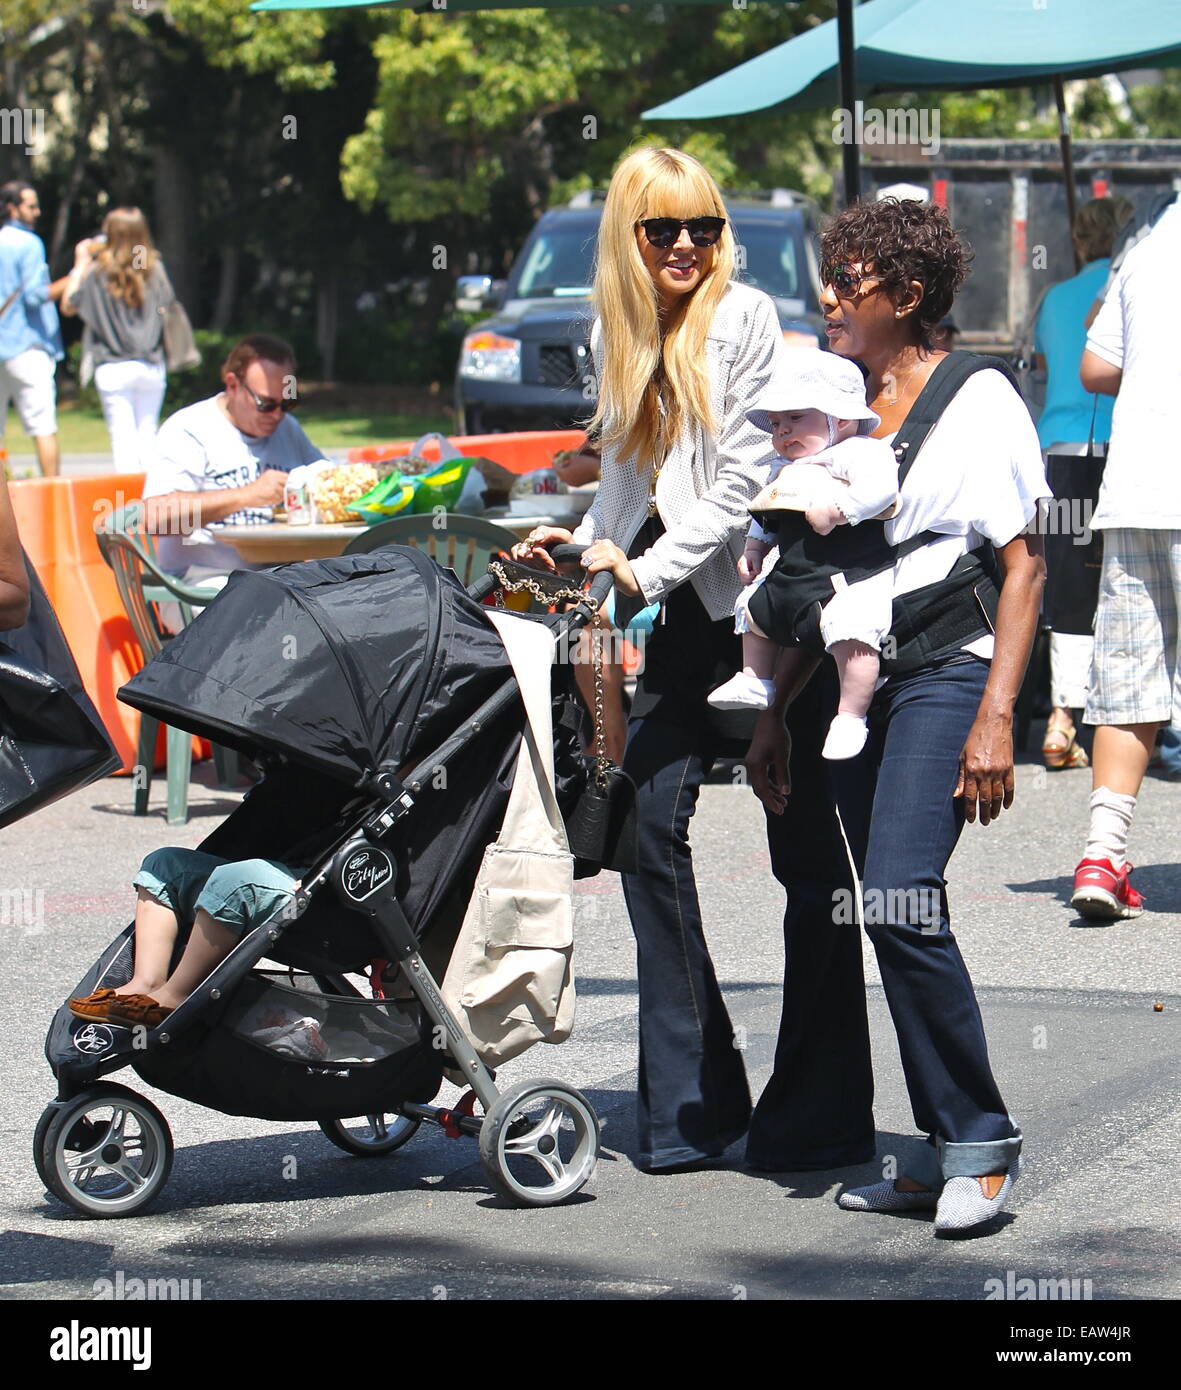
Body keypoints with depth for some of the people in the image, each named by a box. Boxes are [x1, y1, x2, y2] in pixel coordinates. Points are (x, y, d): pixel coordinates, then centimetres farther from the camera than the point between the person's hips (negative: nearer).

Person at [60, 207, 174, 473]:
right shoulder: (155, 269, -1)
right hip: (151, 366, 2)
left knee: (122, 435, -2)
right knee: (148, 433, 11)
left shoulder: (98, 272, -8)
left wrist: (80, 264, 8)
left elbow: (68, 306, 2)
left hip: (113, 368, -2)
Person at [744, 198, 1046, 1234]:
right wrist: (777, 711, 14)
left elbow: (1025, 565, -6)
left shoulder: (980, 401, -2)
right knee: (819, 907, 5)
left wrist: (996, 716, -14)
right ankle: (818, 1129, 18)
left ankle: (976, 1142, -11)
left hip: (943, 671, -7)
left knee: (898, 902, -20)